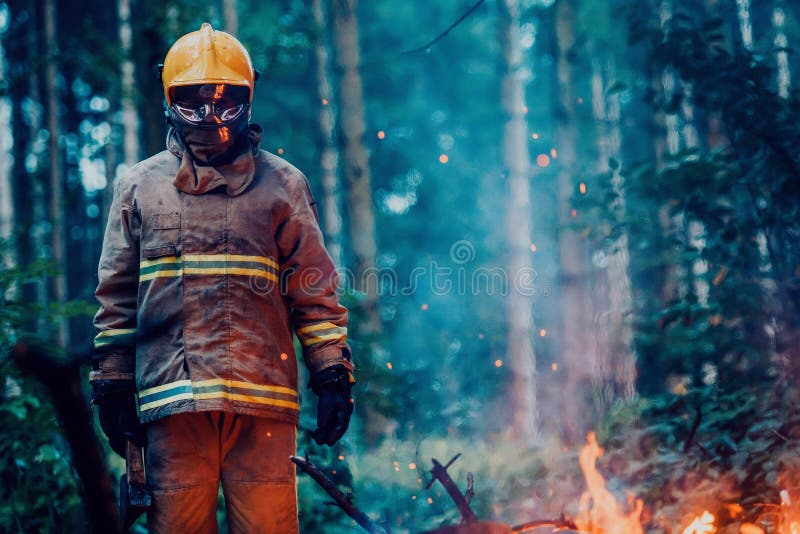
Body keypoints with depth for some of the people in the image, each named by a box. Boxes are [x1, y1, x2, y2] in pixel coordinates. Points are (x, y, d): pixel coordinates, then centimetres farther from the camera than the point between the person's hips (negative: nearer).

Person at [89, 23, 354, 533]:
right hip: (172, 396, 1)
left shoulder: (282, 183, 12)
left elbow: (316, 290, 11)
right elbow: (117, 296, 16)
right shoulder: (140, 186, 15)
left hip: (262, 398, -1)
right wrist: (113, 385, 10)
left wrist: (333, 376, 4)